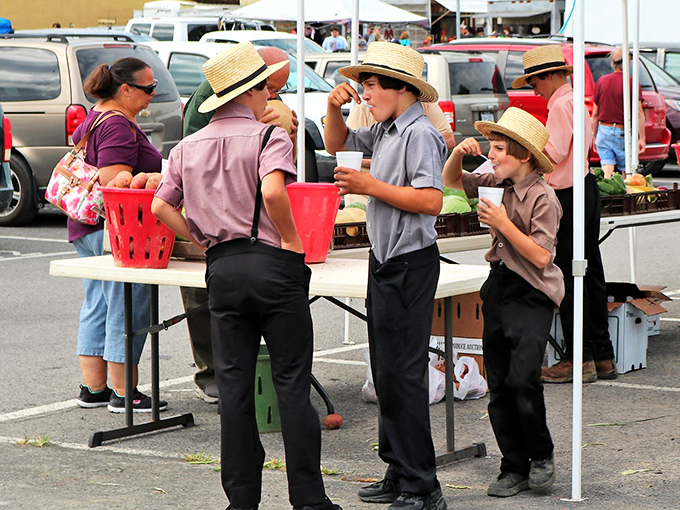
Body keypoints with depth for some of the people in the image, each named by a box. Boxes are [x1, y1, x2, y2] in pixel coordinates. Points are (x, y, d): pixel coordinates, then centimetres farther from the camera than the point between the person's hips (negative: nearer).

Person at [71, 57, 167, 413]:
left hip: (88, 229, 11)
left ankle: (93, 389, 18)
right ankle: (124, 394, 0)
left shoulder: (96, 118, 16)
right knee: (127, 311, -5)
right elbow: (114, 183, -24)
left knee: (98, 308, 14)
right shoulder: (118, 126, -17)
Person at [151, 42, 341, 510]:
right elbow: (273, 191, -24)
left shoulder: (188, 148, 11)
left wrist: (201, 239, 15)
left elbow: (160, 207, 8)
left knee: (234, 385, 8)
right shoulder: (269, 137, -7)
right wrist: (292, 241, -12)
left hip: (222, 268, 5)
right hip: (273, 265, -5)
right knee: (292, 383, 0)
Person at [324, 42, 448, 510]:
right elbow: (337, 144, 31)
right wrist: (335, 108, 11)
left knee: (403, 374, -9)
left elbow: (430, 201, -25)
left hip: (410, 264, -10)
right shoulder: (384, 132, 13)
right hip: (385, 262, 10)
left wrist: (370, 186, -18)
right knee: (386, 372, 14)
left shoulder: (419, 134, -15)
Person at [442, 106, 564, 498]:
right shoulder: (497, 184, 7)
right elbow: (452, 181, 22)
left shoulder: (543, 198, -14)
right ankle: (514, 467, 15)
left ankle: (541, 455, 5)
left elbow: (540, 256, -18)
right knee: (499, 385, 6)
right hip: (499, 289, 7)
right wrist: (459, 153, 2)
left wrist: (503, 224, -21)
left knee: (522, 379, -17)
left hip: (532, 296, -7)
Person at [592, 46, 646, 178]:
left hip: (604, 130, 3)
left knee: (607, 171, 1)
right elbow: (639, 113, -11)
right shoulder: (632, 83, -8)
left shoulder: (601, 81, 4)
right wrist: (641, 138, -6)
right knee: (627, 172, 7)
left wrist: (595, 136, 17)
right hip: (624, 133, -3)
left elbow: (595, 114, 8)